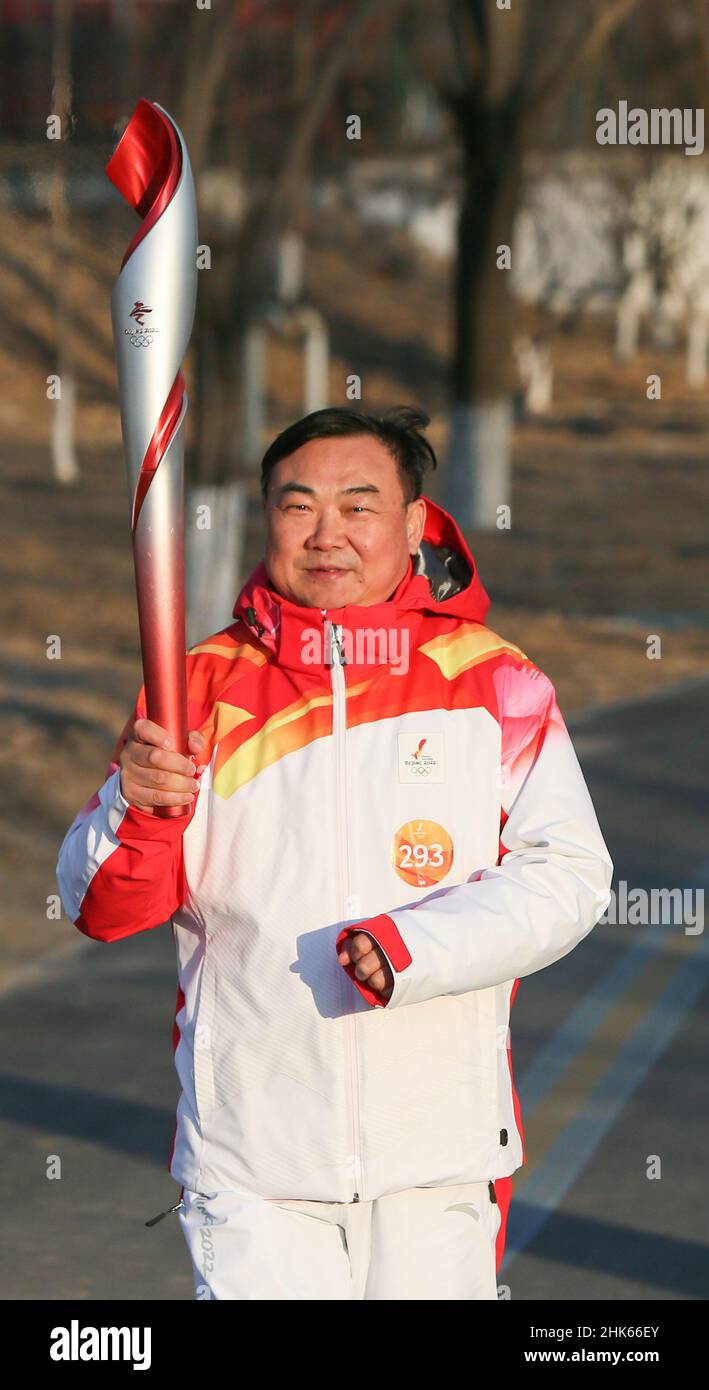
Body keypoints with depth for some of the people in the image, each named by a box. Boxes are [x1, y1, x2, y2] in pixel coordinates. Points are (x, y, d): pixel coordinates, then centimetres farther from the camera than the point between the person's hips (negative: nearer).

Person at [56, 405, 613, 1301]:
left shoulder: (496, 683, 1)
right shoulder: (203, 686, 2)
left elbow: (568, 874, -4)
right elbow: (102, 910, 0)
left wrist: (416, 944, -19)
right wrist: (136, 808, -21)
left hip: (437, 1142, 0)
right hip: (250, 1152, 0)